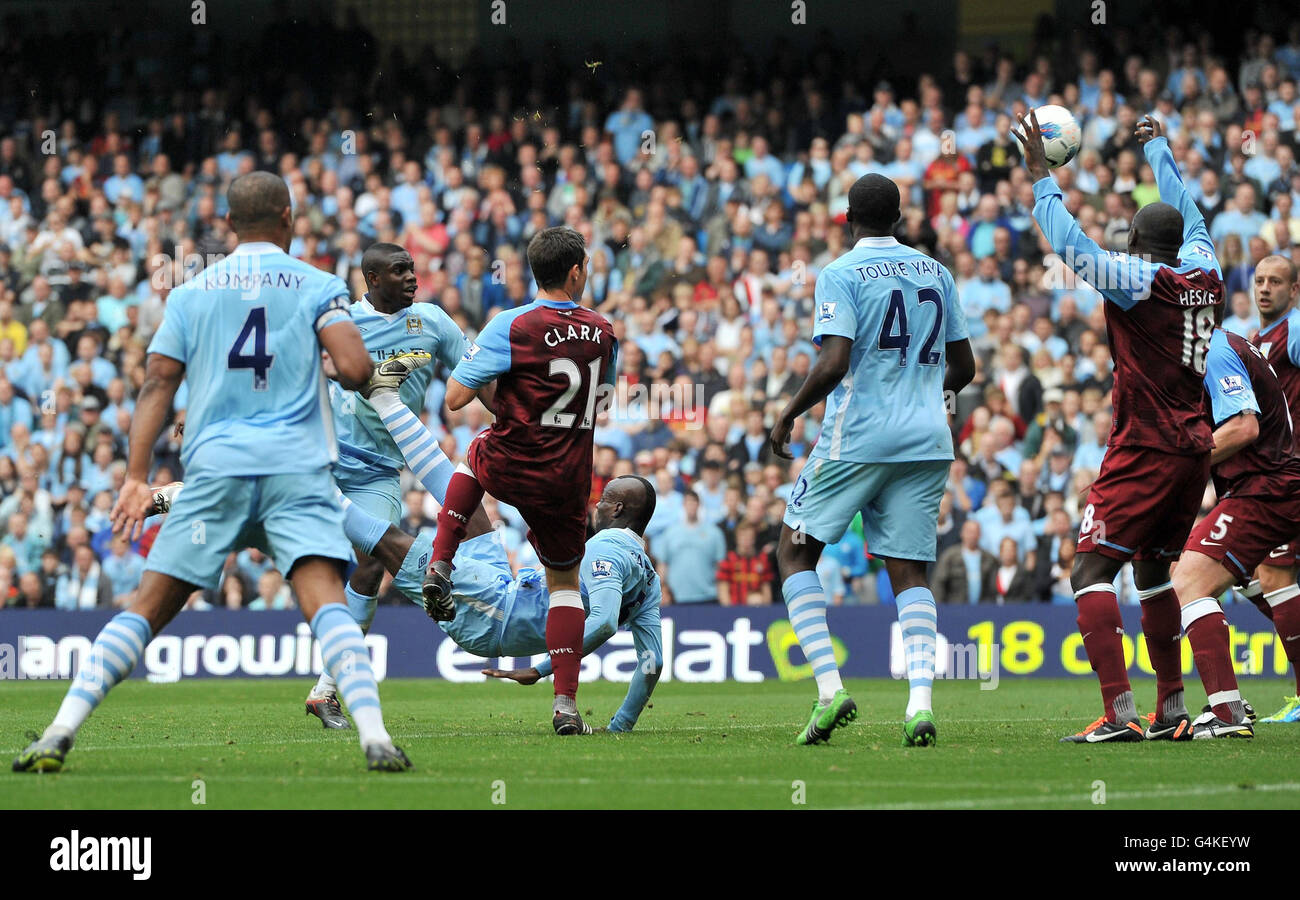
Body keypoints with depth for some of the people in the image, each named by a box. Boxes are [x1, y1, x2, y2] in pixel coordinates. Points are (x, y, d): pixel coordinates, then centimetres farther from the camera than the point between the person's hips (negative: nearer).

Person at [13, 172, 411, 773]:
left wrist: (136, 477, 5)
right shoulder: (318, 287, 8)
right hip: (297, 469, -2)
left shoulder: (190, 294, 15)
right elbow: (355, 370, -6)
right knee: (327, 605, -13)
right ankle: (374, 736, -30)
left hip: (215, 469, 2)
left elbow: (157, 385, 8)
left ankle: (59, 733, -5)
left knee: (148, 608, 4)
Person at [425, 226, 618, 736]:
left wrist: (486, 384, 9)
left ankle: (440, 565, 25)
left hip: (508, 469, -2)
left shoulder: (512, 328, -14)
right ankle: (566, 702, 4)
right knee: (564, 581, 17)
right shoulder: (603, 334, 0)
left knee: (476, 451, 36)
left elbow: (455, 397, -14)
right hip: (566, 481, 2)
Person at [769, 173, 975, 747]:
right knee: (909, 571, 6)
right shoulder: (935, 273, 11)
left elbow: (834, 364, -17)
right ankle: (920, 700, -13)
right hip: (927, 441, 5)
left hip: (858, 437, -5)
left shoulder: (840, 276, -7)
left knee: (794, 552, 8)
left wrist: (788, 416, -4)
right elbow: (963, 368, 16)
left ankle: (829, 687, -7)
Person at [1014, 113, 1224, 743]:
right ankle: (1171, 709, 22)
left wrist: (1042, 176, -3)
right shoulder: (1204, 274, 8)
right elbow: (1187, 215, 26)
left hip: (1144, 450, -8)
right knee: (1152, 571, 21)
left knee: (1092, 571, -10)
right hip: (1193, 449, 8)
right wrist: (1157, 148, 42)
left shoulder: (1138, 281, -12)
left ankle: (1119, 712, -22)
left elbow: (1072, 247, -15)